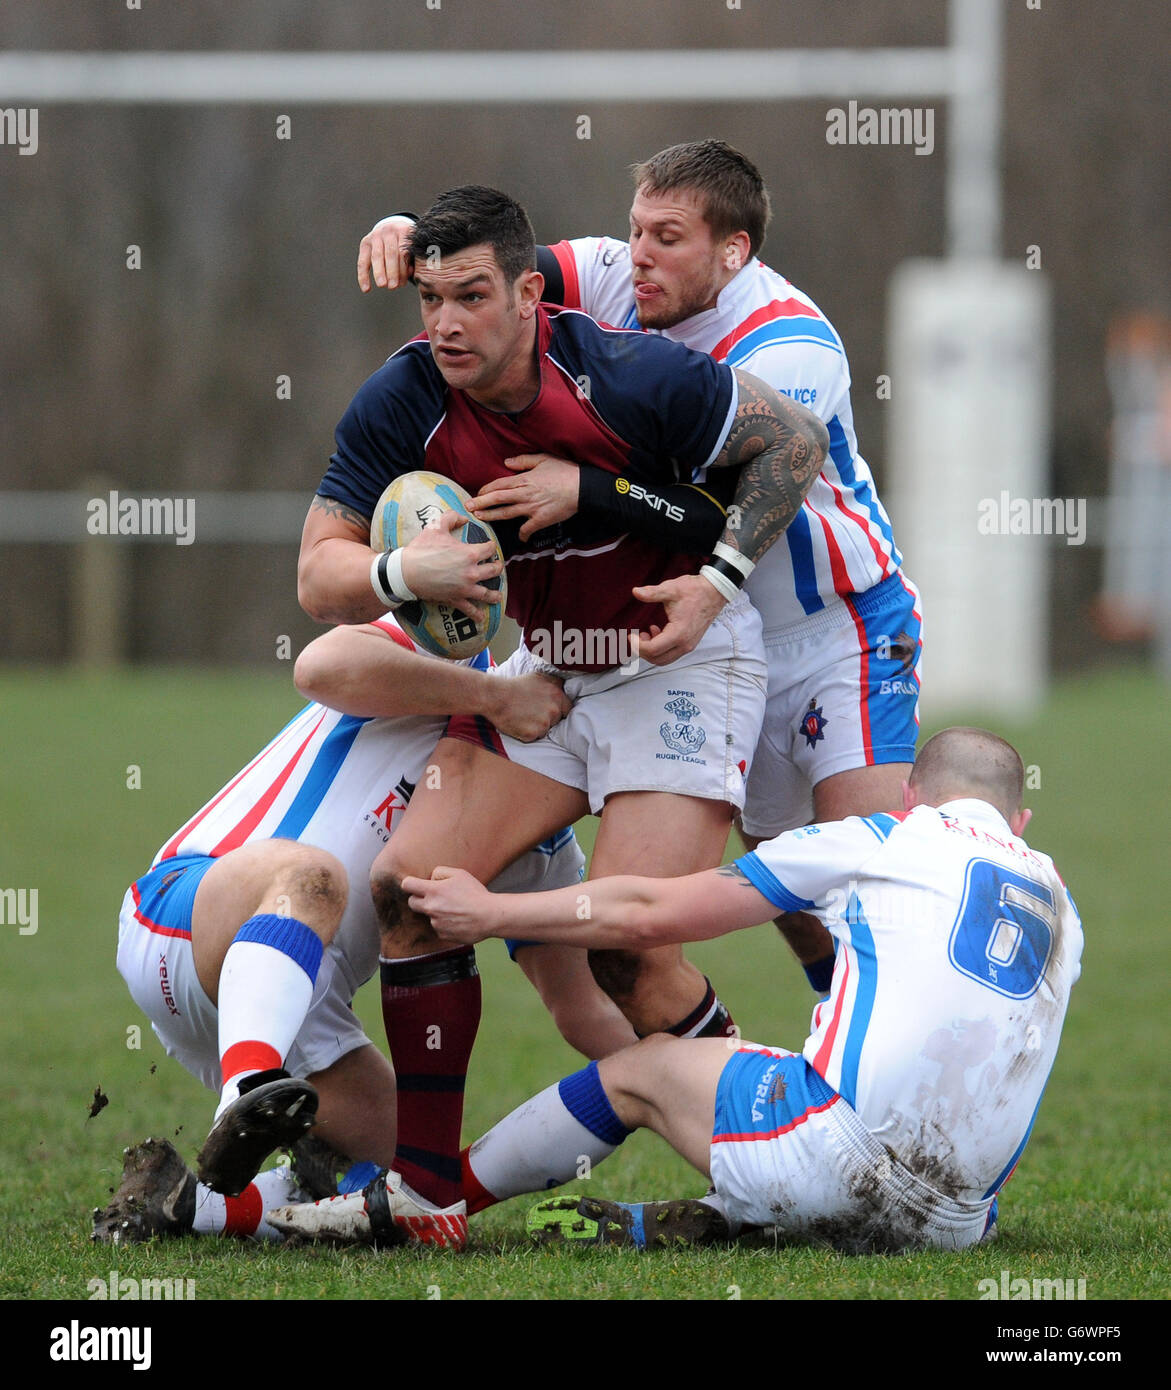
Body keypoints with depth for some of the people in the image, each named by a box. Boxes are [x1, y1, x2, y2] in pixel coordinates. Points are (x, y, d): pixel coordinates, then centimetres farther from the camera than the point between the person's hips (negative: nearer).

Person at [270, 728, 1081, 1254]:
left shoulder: (887, 840, 10)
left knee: (640, 1068, 14)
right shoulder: (1060, 905, 24)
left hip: (856, 1142, -5)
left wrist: (490, 913, 19)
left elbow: (655, 915, 10)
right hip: (958, 1225, 5)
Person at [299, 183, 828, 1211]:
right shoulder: (399, 406, -13)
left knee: (626, 946, -17)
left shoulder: (632, 377, -24)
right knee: (409, 883, -9)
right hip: (547, 669, 5)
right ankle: (425, 1183, -1)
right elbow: (320, 576, -10)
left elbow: (796, 438, -11)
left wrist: (719, 579, -20)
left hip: (679, 659, -5)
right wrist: (405, 573, -32)